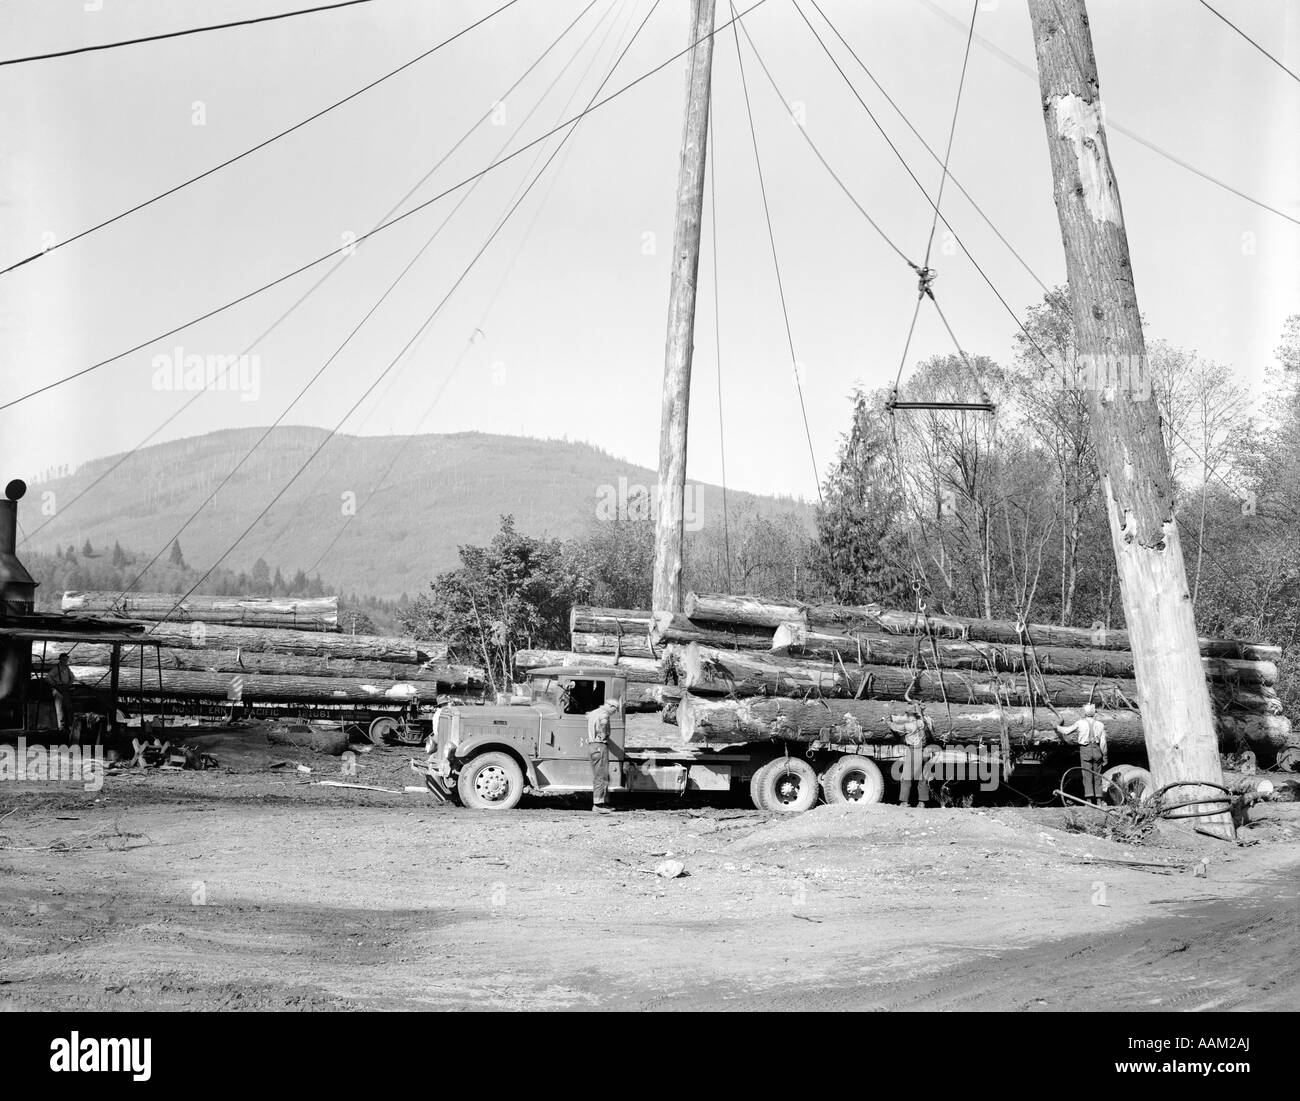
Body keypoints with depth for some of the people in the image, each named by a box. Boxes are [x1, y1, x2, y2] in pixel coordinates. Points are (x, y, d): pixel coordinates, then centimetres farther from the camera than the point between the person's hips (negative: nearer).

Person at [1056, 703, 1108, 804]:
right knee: (1097, 776, 9)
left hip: (1085, 750, -2)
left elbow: (1067, 731, 7)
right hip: (1097, 750, 2)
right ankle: (1098, 801, 6)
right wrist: (1104, 757, 8)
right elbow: (1103, 742, 2)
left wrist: (1057, 727, 26)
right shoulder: (1100, 724, 3)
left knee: (1087, 775, -3)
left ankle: (1089, 801, -11)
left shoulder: (1080, 723, -2)